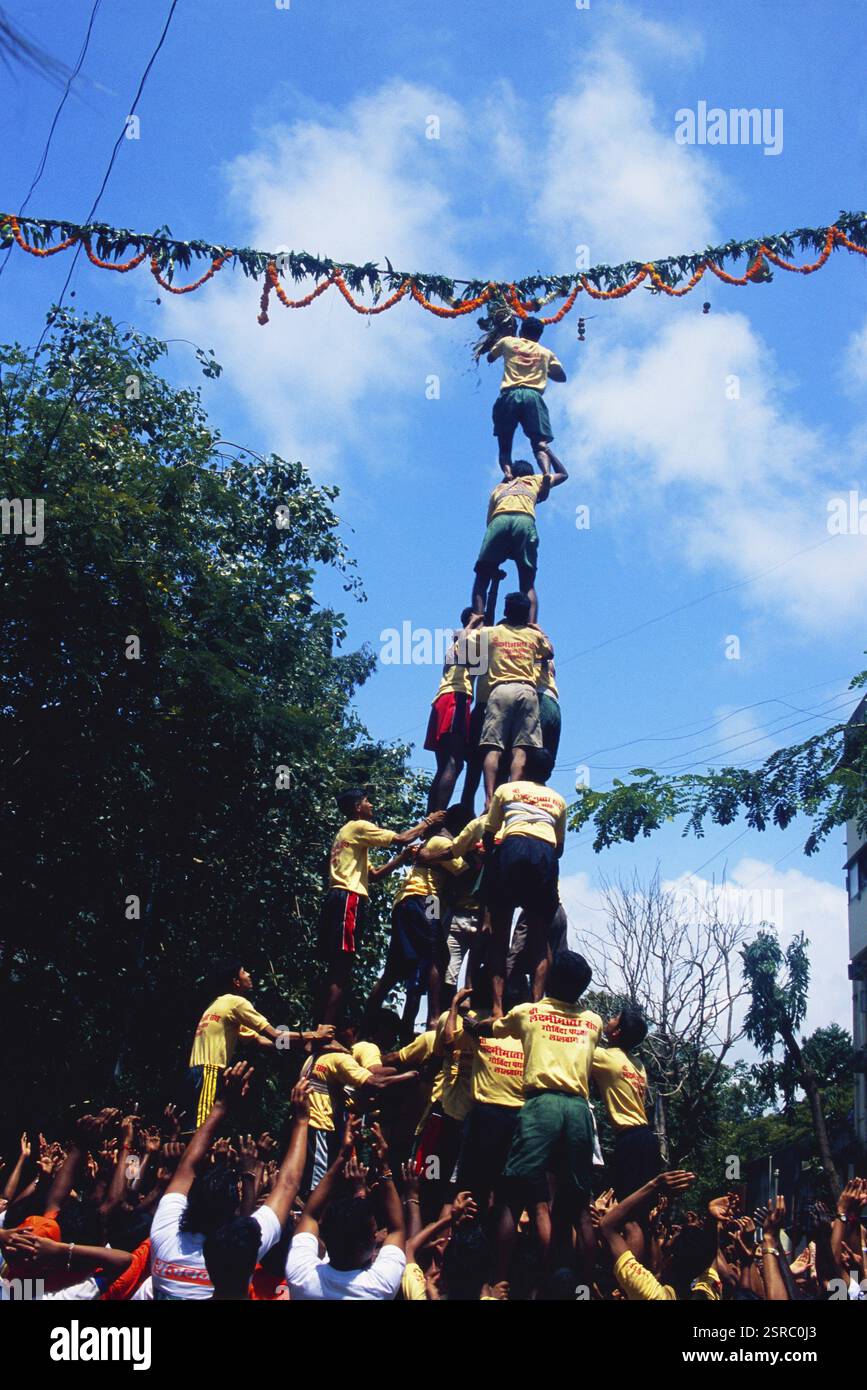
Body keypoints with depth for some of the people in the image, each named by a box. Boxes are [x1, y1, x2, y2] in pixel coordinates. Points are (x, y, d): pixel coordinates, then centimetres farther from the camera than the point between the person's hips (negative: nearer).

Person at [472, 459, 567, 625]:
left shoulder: (499, 487, 39)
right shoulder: (534, 480, 37)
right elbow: (563, 474, 53)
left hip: (499, 521, 0)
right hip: (525, 520, 0)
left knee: (481, 580, 3)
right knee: (527, 585, 2)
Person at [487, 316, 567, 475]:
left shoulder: (507, 342, 22)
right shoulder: (546, 353, 24)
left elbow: (490, 358, 40)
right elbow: (562, 377, 35)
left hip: (509, 395, 0)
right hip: (533, 396, 0)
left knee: (504, 445, 5)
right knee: (540, 444, -9)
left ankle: (508, 476, -22)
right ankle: (547, 474, -36)